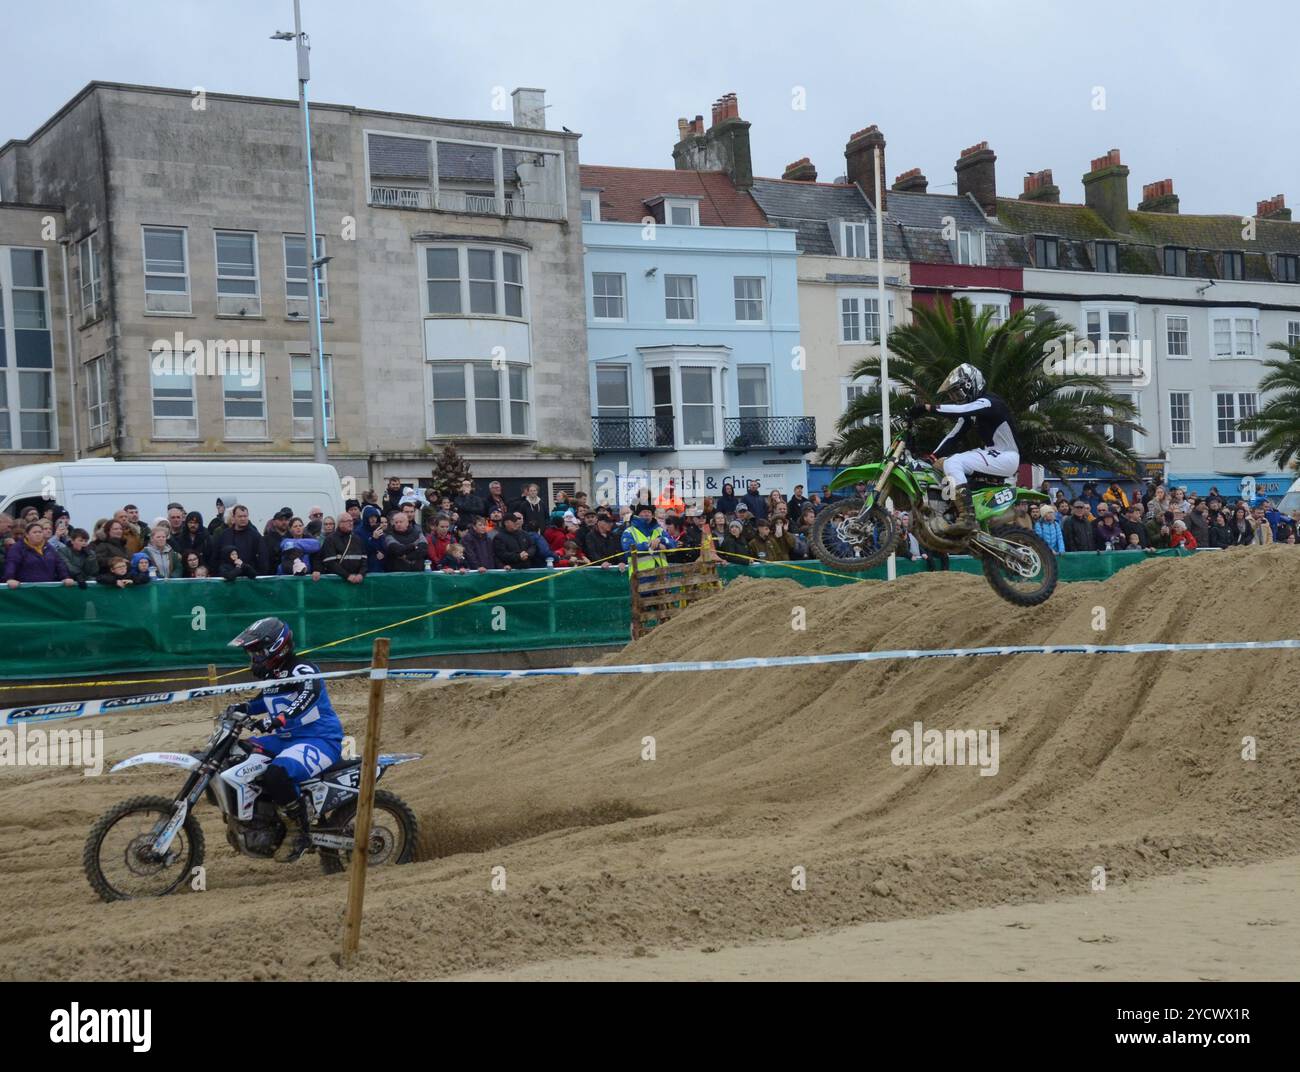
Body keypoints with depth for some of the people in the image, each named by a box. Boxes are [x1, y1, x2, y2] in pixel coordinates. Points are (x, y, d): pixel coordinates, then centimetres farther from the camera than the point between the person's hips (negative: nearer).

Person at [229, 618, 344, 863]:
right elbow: (266, 700, 35)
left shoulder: (301, 670, -16)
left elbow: (308, 696, -36)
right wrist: (244, 708, 17)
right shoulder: (270, 676, 13)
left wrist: (280, 719, -48)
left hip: (320, 740, -10)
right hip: (286, 740, 10)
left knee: (275, 775, -35)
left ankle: (301, 832, -20)